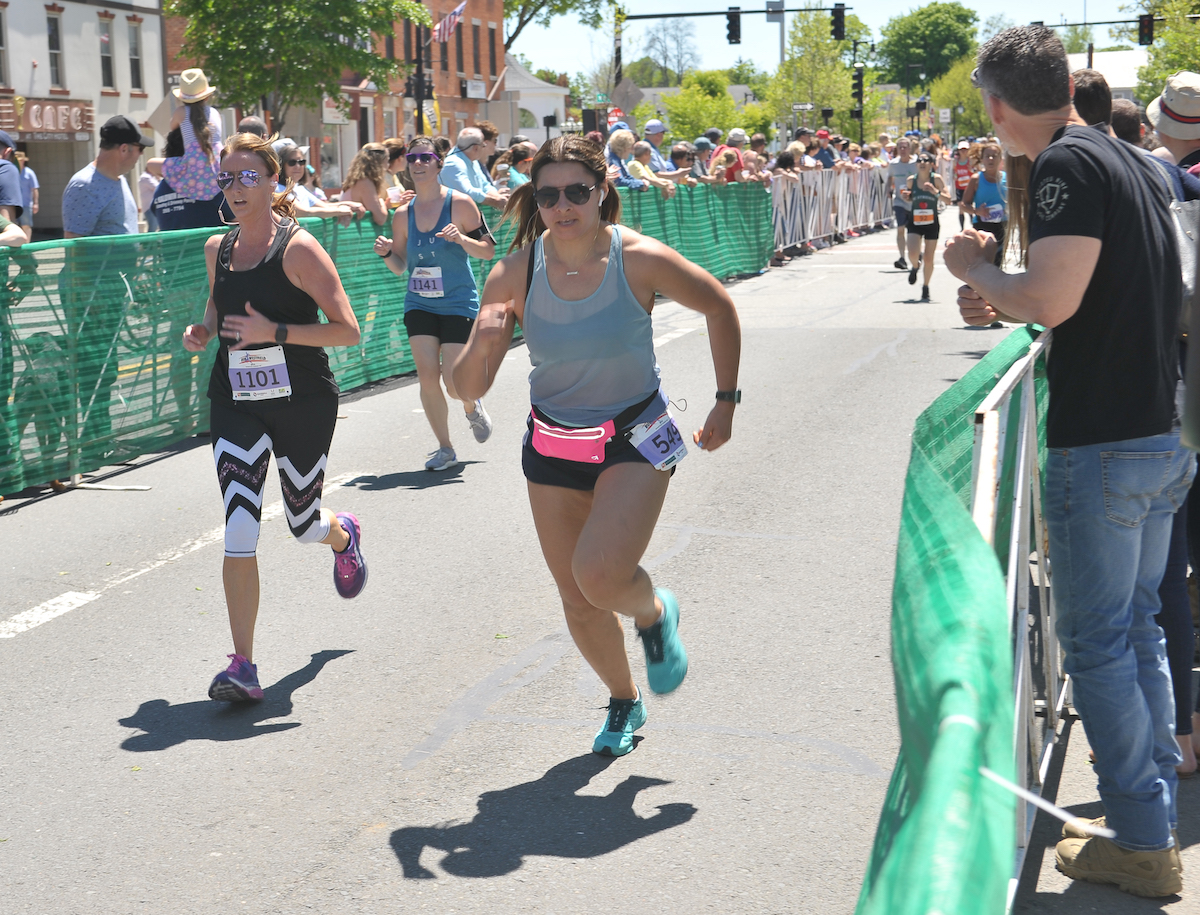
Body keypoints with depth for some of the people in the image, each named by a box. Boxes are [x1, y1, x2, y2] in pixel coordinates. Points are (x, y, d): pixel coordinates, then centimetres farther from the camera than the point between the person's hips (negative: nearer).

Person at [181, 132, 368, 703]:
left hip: (303, 402, -3)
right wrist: (204, 330, 4)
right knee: (238, 534, -10)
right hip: (235, 403, 3)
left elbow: (347, 330, -14)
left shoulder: (298, 248, -12)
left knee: (303, 523, 14)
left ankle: (344, 535, 53)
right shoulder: (217, 248, 6)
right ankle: (242, 666, -6)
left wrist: (274, 332, -24)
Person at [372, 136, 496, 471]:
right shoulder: (403, 213, 3)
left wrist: (461, 239, -24)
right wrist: (387, 254, -9)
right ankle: (445, 449, 10)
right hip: (419, 305, 4)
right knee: (427, 377, -6)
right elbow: (400, 267, 12)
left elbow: (488, 251, -6)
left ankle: (473, 408, 30)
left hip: (459, 305, -3)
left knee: (454, 384, -8)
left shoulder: (460, 204, -8)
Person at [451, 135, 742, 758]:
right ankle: (624, 702, 38)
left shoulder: (640, 259, -18)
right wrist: (482, 343, -32)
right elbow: (469, 389, -11)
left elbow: (719, 308, 0)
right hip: (552, 445, 3)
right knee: (577, 601, 10)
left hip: (634, 439, -3)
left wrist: (726, 403, 1)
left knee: (599, 576, -25)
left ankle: (654, 614, 12)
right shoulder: (515, 274, -12)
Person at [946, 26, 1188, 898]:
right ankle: (1157, 817, 25)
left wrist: (977, 270, -6)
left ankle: (1142, 843, 8)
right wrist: (1004, 300, 19)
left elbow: (1051, 300, -25)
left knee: (1097, 640, 1)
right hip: (1163, 435, 9)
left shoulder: (1069, 164, -15)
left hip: (1102, 445, -9)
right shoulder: (1138, 163, 13)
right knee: (1138, 627, 17)